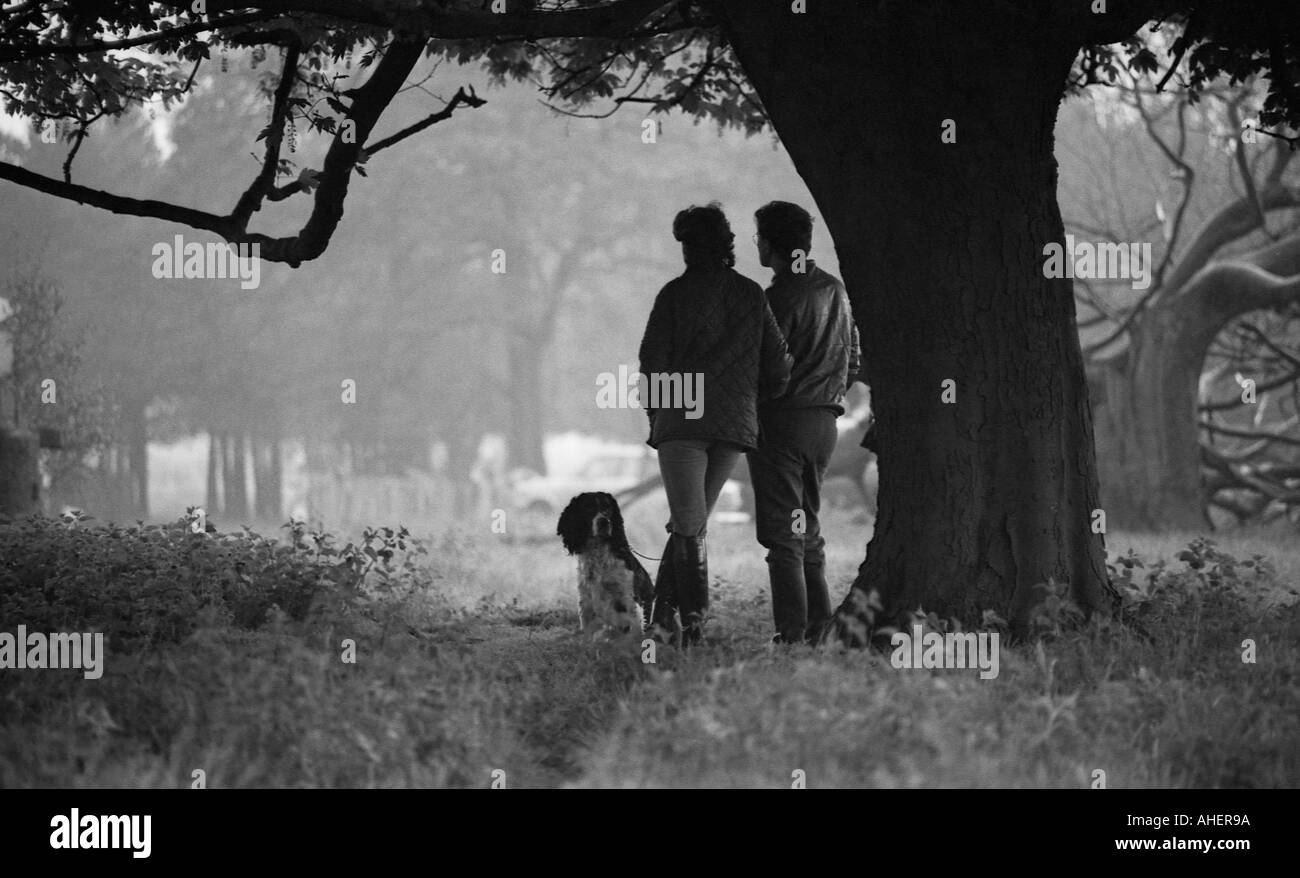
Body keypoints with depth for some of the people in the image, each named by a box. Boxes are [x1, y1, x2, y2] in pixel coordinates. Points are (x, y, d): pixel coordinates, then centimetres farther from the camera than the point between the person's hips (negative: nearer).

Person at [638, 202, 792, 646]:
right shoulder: (752, 295, 7)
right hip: (736, 425, 4)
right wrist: (755, 401, 20)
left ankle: (694, 620, -14)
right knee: (693, 519, 16)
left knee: (689, 525, -5)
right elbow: (778, 364, 5)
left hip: (683, 421, -3)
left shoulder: (676, 294, -3)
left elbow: (653, 358, -6)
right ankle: (667, 604, 15)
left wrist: (655, 411, 8)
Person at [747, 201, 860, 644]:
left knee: (783, 535, -5)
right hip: (824, 423, 8)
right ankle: (819, 628, 14)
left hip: (780, 423, -8)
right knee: (808, 532, 16)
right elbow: (852, 359, 16)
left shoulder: (780, 299, -15)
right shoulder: (835, 290, 10)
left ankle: (792, 633, -8)